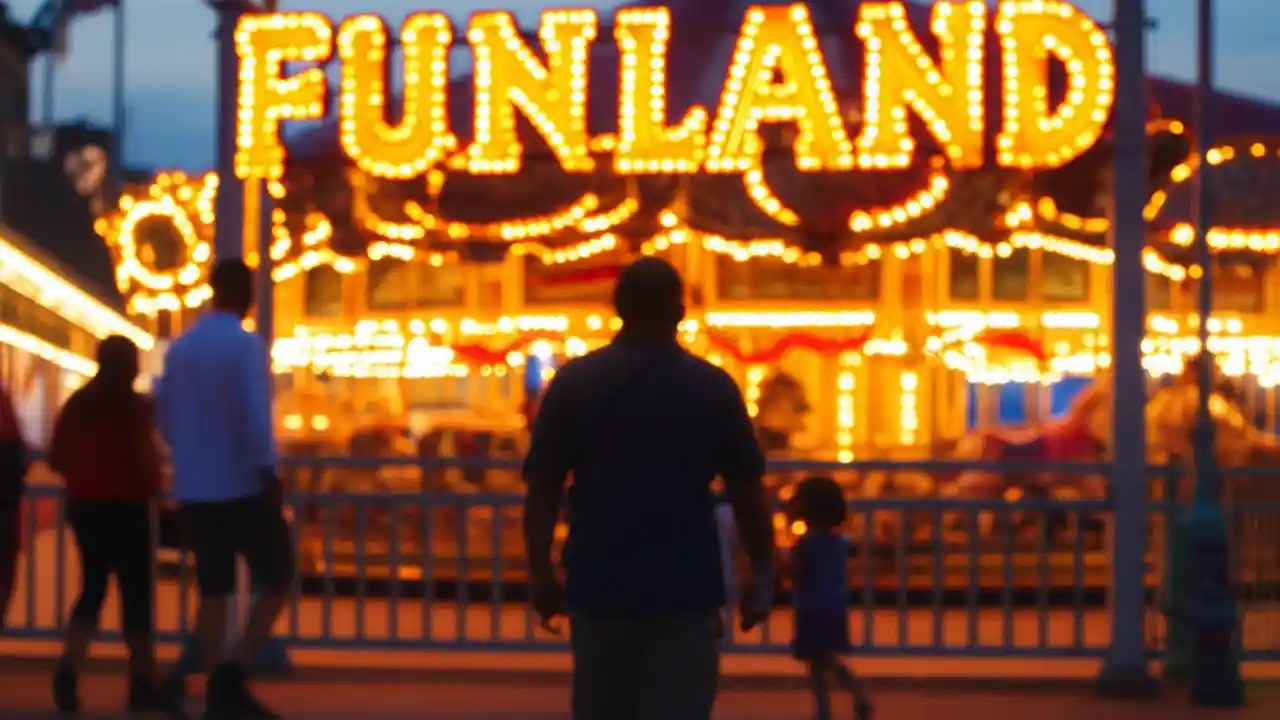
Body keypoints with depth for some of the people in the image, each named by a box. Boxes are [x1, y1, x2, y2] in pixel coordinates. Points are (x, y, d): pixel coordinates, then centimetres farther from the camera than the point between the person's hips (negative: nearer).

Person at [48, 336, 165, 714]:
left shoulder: (77, 403, 5)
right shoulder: (137, 406, -11)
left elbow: (56, 459, 6)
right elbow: (146, 459, -17)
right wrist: (150, 487, 4)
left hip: (84, 505, 5)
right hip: (126, 507, -5)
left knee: (92, 587, 13)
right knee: (136, 594, 3)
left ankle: (68, 667, -8)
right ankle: (142, 682, 5)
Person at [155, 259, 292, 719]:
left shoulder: (179, 349, 8)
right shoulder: (245, 346, -12)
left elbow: (164, 416, 15)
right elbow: (253, 417, -20)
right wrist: (268, 472, -16)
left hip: (195, 491, 6)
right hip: (243, 487, -6)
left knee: (214, 591, 10)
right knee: (277, 580, 5)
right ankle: (232, 673, -9)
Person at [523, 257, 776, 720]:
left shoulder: (573, 383, 1)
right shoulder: (714, 387, 0)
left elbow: (543, 486, -2)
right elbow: (747, 492, 1)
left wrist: (540, 570, 2)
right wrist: (763, 576, 9)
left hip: (600, 588, 1)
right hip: (686, 591, -1)